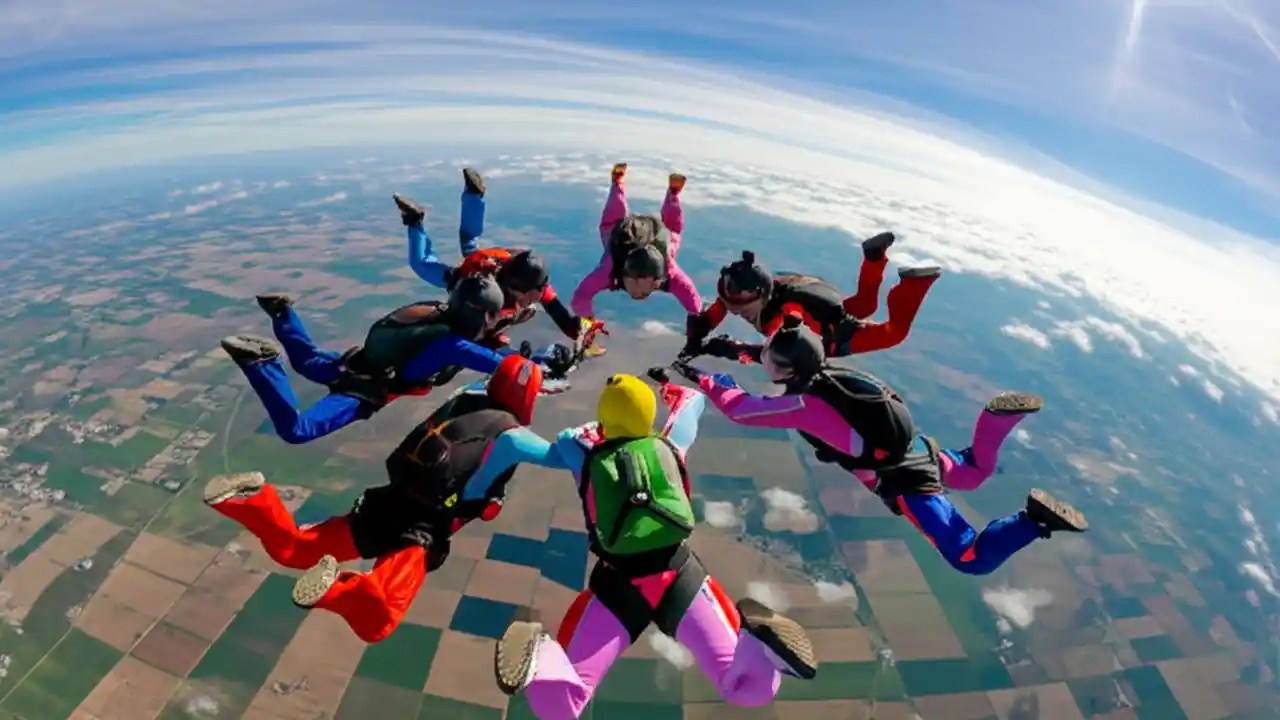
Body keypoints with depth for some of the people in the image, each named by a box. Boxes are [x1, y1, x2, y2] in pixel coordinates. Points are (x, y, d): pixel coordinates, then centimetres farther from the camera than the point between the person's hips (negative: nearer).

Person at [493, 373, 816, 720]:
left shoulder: (588, 459, 9)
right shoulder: (668, 447, 10)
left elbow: (565, 438, 33)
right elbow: (694, 400, 30)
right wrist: (673, 390, 49)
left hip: (617, 584, 0)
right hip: (679, 576, 0)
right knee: (752, 689, 6)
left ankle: (541, 654, -22)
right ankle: (753, 632, -24)